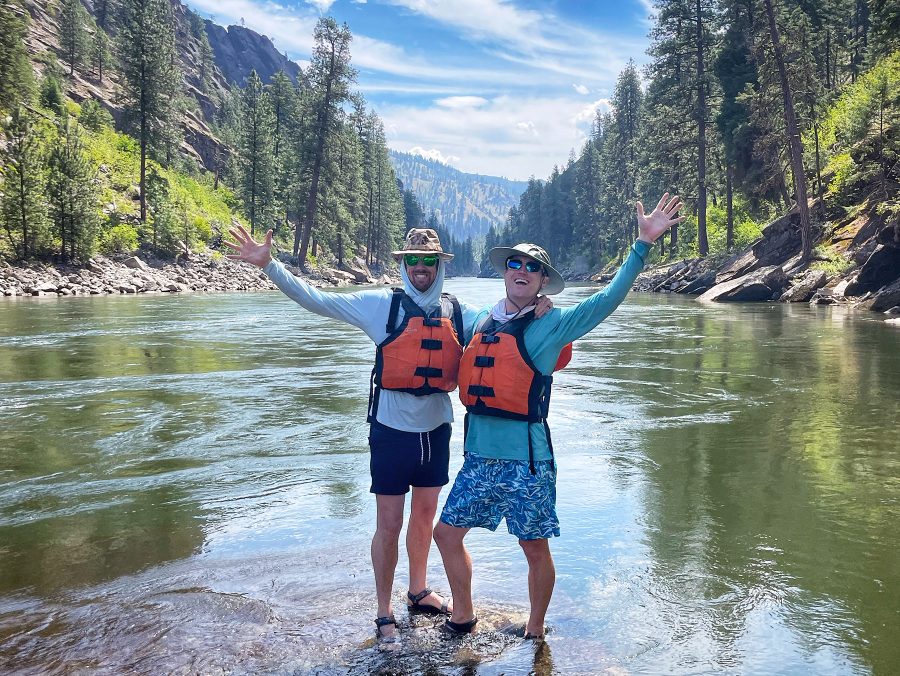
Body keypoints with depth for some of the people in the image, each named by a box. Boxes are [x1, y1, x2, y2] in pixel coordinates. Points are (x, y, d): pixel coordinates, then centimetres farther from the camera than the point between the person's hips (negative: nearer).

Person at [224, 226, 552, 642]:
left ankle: (418, 592, 39)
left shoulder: (459, 314, 1)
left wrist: (535, 311, -15)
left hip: (436, 431, 4)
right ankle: (384, 613, 20)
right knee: (389, 525, 4)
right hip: (393, 431, -4)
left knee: (425, 515, 19)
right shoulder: (382, 305, -8)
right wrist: (269, 265, -16)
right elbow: (315, 300, -9)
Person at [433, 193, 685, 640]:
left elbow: (607, 299, -14)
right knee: (447, 533, 11)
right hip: (479, 456, 5)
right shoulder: (482, 320, 9)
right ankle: (462, 618, 32)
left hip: (526, 458, -5)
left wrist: (643, 244, -20)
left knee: (535, 549, 6)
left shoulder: (550, 324, -5)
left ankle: (534, 634, 27)